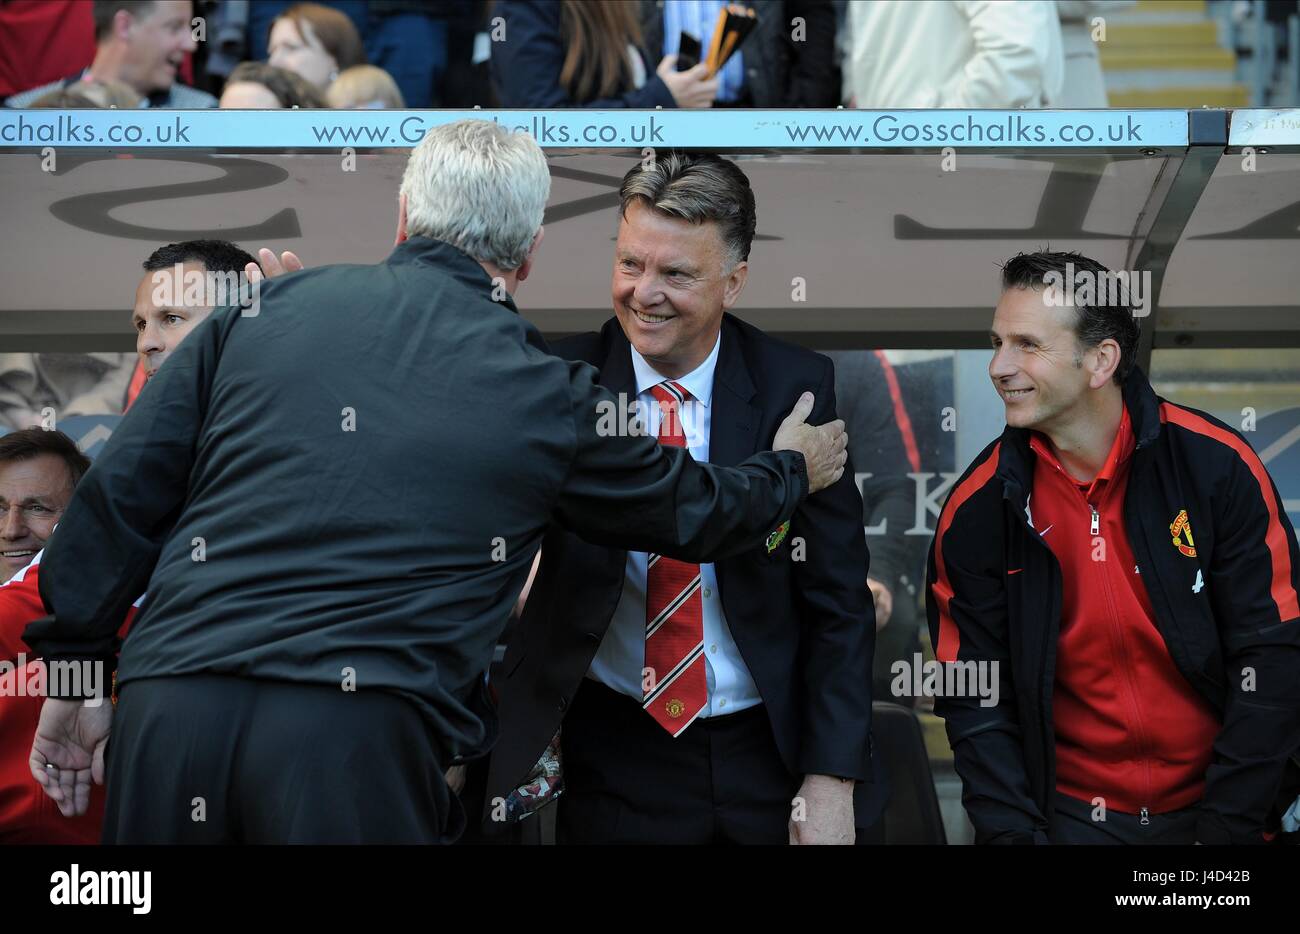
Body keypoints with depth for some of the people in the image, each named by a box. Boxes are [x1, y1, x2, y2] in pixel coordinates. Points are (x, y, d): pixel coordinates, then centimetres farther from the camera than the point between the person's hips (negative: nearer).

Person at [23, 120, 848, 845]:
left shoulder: (269, 306, 13)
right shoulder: (549, 398, 9)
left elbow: (121, 493, 11)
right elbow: (696, 512, 25)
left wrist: (74, 669, 19)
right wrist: (795, 470, 47)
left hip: (166, 706, 3)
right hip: (358, 734, -2)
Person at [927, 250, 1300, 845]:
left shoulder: (1216, 467, -11)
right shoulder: (976, 510, -5)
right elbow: (977, 702, -1)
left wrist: (1226, 829, -13)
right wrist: (1016, 833, -12)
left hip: (1215, 805, -1)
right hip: (1071, 815, 1)